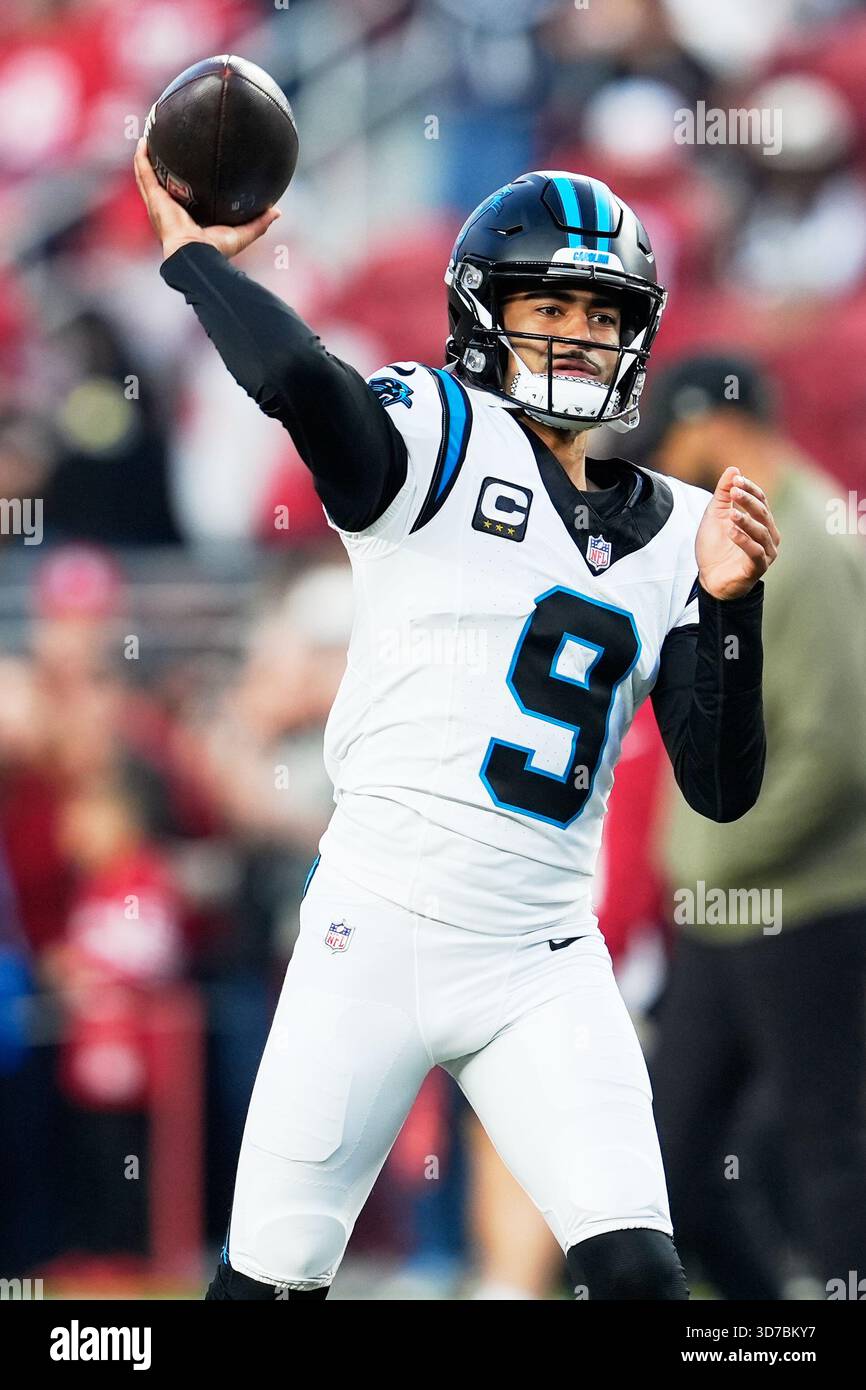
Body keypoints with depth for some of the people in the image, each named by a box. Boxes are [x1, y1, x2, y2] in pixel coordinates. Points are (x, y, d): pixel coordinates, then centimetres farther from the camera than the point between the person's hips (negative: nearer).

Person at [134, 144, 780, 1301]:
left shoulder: (672, 531, 12)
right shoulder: (445, 438, -3)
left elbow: (721, 790, 7)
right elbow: (300, 380, -26)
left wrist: (727, 603, -5)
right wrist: (191, 252, -13)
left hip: (546, 969, 4)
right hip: (377, 938, -4)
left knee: (638, 1275, -11)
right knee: (270, 1282, -2)